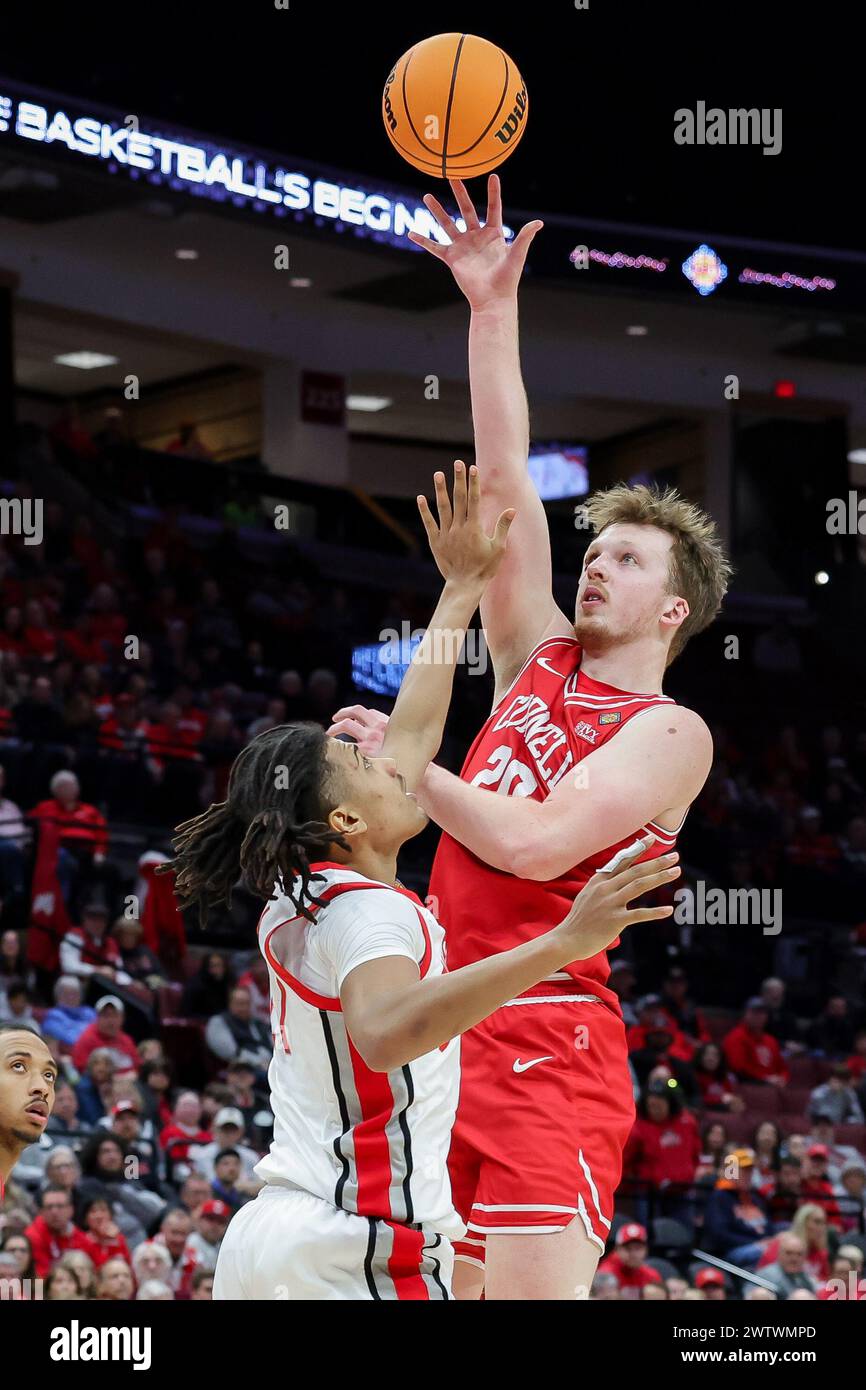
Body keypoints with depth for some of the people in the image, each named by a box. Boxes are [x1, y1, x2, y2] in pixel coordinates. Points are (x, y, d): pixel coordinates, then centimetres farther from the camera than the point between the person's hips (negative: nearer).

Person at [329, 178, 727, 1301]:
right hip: (438, 1037, 7)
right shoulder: (539, 659, 17)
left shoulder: (671, 735, -2)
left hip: (549, 1048, -7)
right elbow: (504, 481, 12)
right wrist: (493, 309, 6)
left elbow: (538, 842, -15)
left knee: (534, 1294, -14)